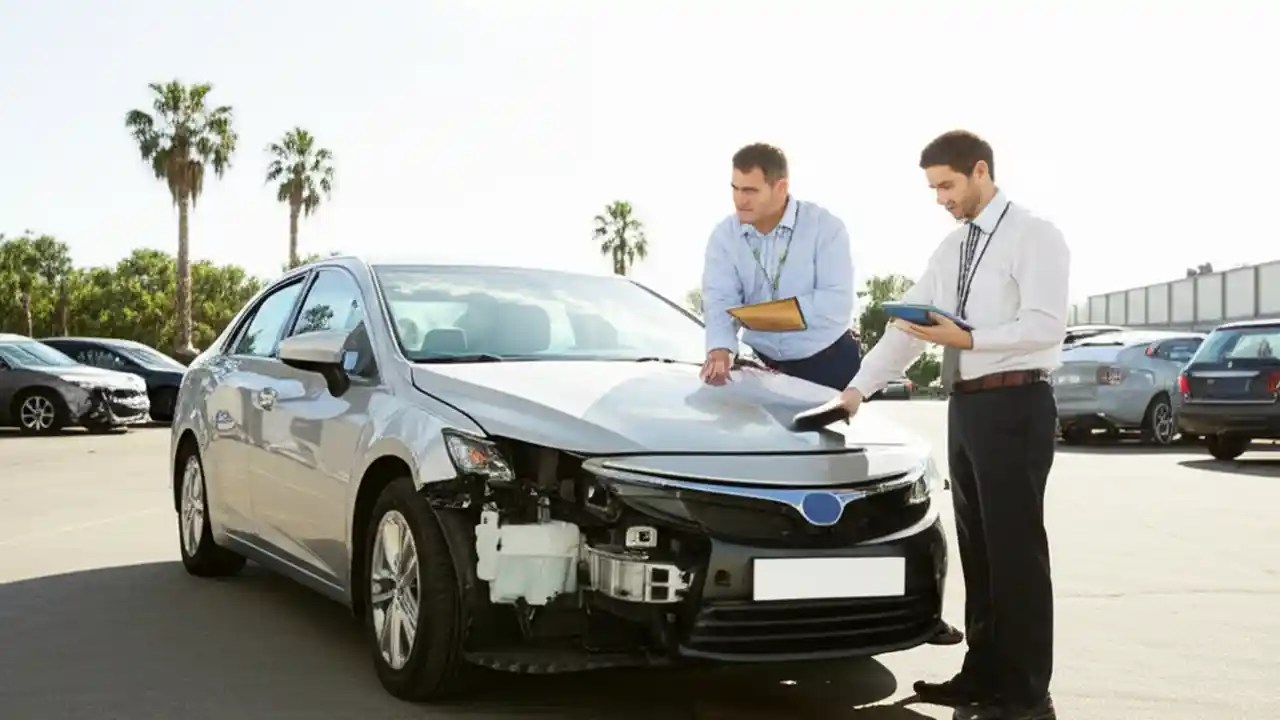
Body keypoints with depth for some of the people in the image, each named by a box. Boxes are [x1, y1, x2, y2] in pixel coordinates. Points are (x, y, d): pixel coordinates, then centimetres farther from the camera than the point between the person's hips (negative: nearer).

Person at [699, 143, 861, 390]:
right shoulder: (724, 235, -4)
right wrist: (720, 350, -35)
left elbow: (837, 303, -21)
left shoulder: (825, 226, -13)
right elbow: (719, 302, -15)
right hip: (763, 363, 2)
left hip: (829, 362, -2)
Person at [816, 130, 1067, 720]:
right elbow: (906, 326, 15)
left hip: (1014, 404, -8)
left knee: (1015, 547, -5)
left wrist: (967, 338, -22)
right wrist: (858, 388, 8)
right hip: (966, 406, 8)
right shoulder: (950, 249, 18)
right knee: (976, 545, 12)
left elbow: (1045, 326, -16)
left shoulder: (1033, 235, -6)